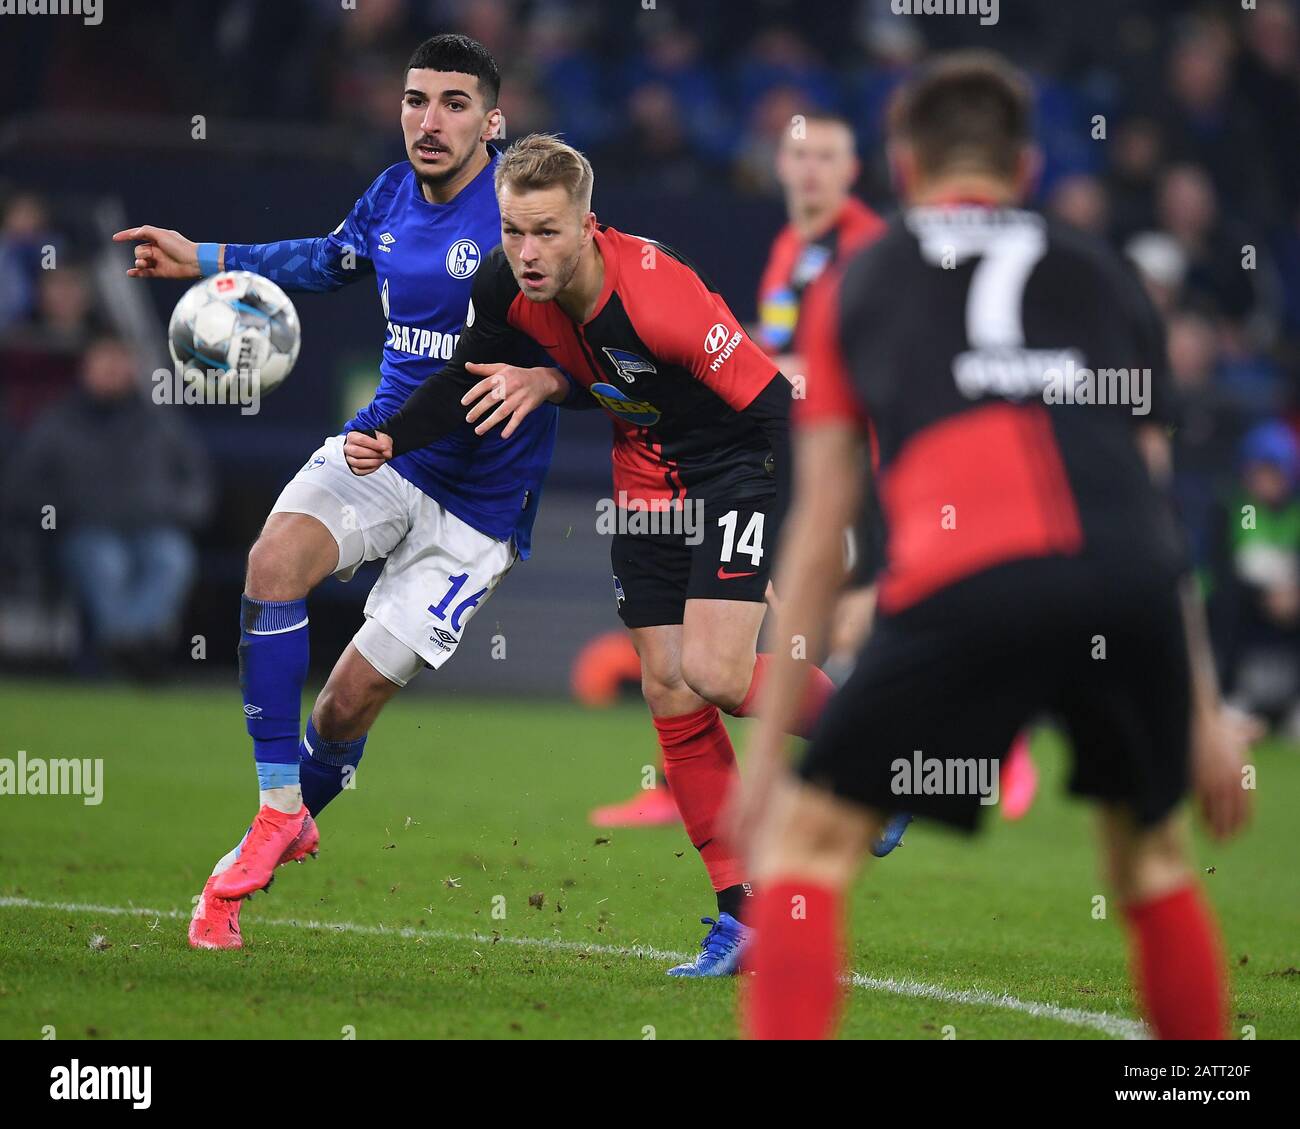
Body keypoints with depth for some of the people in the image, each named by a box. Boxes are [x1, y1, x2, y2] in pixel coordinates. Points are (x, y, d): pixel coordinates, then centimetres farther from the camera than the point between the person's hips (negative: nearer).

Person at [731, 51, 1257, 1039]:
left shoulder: (859, 285, 25)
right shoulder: (1104, 279, 29)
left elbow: (820, 534, 21)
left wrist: (768, 748, 23)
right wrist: (1205, 717, 30)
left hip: (964, 584, -2)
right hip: (1133, 585, 2)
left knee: (809, 840, 10)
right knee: (1150, 847, 26)